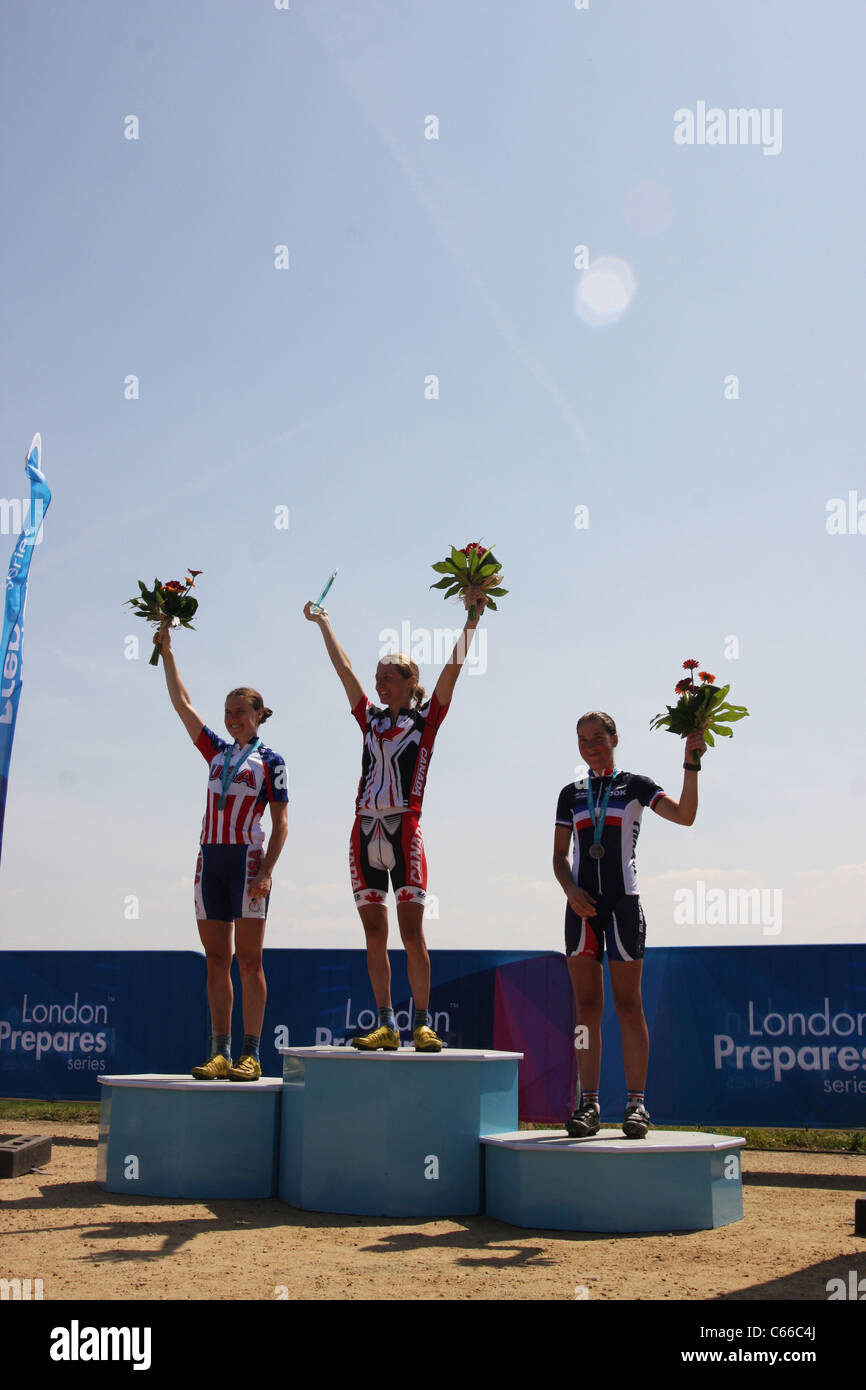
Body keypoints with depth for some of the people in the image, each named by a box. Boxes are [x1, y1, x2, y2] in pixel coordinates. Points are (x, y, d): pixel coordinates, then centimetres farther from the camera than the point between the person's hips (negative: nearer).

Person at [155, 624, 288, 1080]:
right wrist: (167, 652, 18)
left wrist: (266, 871, -14)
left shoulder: (270, 761, 2)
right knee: (216, 960, 4)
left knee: (249, 961, -4)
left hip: (247, 860, -5)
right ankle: (220, 1053, 7)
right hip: (210, 859, 5)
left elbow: (281, 822, -3)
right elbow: (181, 703, 19)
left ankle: (250, 1054, -4)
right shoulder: (217, 752, 16)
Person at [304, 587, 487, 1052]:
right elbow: (343, 667, 23)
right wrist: (323, 623, 29)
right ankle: (386, 1026, 9)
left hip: (404, 830, -5)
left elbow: (453, 668, -2)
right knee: (374, 933, 4)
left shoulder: (426, 719, 6)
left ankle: (423, 1024, -2)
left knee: (411, 930, -6)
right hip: (365, 830, 5)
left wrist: (472, 619, -7)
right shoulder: (371, 720, 16)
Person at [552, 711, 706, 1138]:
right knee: (587, 1006, 1)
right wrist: (571, 890, -5)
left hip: (623, 901, -3)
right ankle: (589, 1104, 4)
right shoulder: (571, 794, 15)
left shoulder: (634, 786, 6)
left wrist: (691, 766, -18)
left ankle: (636, 1103, 0)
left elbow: (685, 815, -8)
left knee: (628, 1004, -4)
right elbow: (559, 854, 13)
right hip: (582, 904, 3)